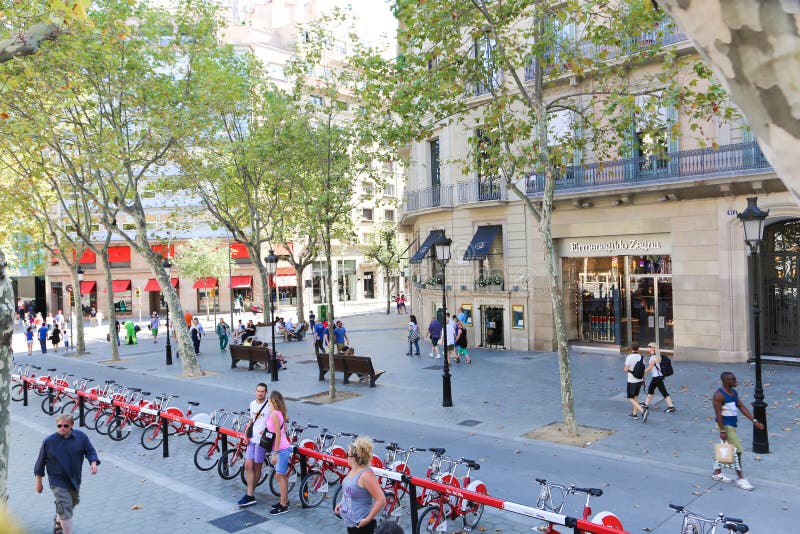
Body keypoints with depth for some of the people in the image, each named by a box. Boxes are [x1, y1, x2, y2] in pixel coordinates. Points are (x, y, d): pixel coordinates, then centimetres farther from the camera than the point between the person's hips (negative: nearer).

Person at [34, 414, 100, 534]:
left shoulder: (81, 437, -10)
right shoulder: (49, 441, -13)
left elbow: (90, 451, -4)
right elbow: (41, 462, -2)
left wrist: (93, 463, -25)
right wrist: (38, 482, 2)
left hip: (75, 479, 4)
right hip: (58, 481, -4)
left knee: (73, 503, 25)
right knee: (66, 509, -12)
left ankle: (58, 520, 54)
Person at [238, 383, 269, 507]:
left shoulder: (269, 406, -10)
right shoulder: (252, 404, 11)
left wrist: (266, 430, -18)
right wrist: (246, 433, 13)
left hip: (262, 440, -6)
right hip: (252, 439, 6)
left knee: (257, 467, 4)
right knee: (248, 465, -1)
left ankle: (250, 493, 19)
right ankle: (250, 495, 2)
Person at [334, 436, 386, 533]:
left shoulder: (366, 474, -26)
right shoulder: (353, 470, 2)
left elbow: (381, 500, -29)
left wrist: (367, 519, -24)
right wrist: (341, 503, 10)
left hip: (361, 526, -9)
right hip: (350, 523, 9)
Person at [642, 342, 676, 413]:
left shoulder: (653, 357, -19)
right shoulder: (654, 356, 10)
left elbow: (650, 368, -18)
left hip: (657, 377, -10)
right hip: (655, 377, 10)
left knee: (663, 392, -3)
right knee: (650, 389, 17)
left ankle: (671, 407, 3)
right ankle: (646, 405, 27)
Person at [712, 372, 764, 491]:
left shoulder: (734, 392, 8)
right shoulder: (719, 395, -19)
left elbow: (742, 407, 10)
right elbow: (718, 414, -21)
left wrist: (754, 421, 4)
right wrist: (722, 431, -23)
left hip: (733, 425, 9)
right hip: (726, 426, -9)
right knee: (737, 450, -7)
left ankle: (717, 473, 30)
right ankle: (740, 479, 3)